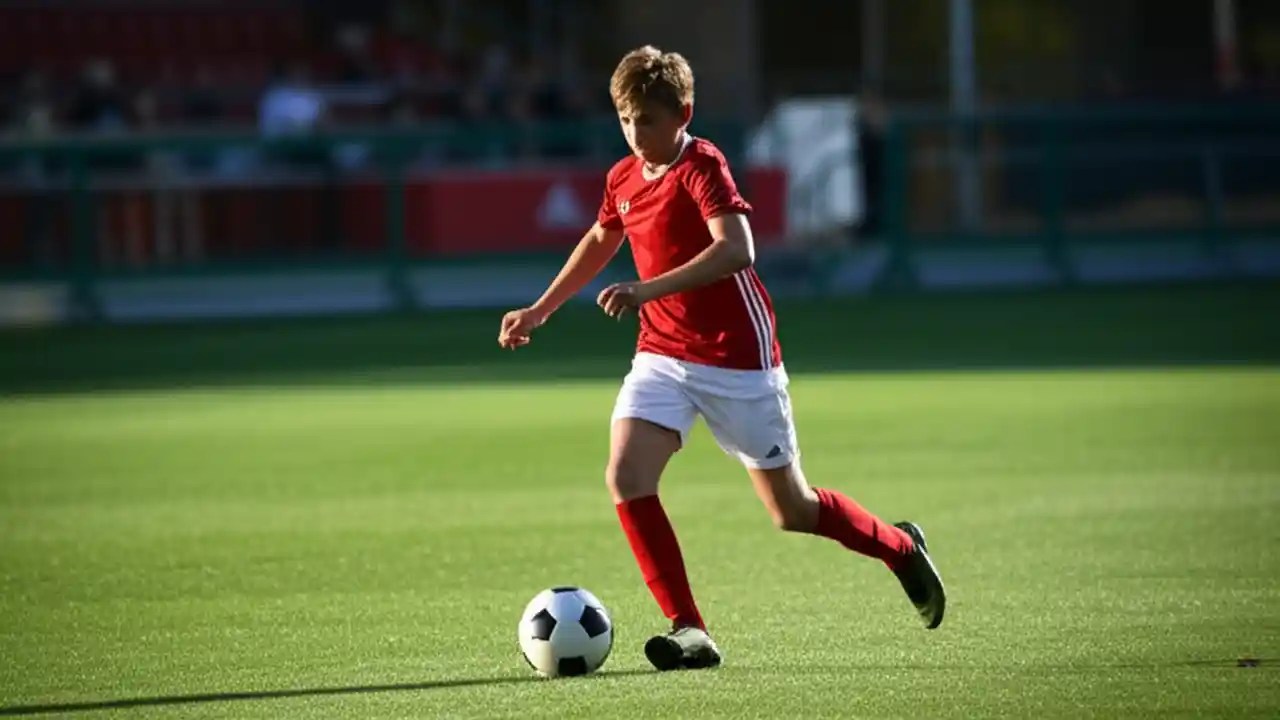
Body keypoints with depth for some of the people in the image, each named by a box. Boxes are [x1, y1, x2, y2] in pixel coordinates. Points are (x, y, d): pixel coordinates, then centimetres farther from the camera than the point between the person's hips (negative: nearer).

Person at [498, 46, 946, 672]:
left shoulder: (702, 167, -18)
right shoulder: (623, 180, 6)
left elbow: (735, 250, -34)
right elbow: (600, 242, 28)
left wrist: (648, 291, -41)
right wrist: (540, 310, 27)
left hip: (736, 359, -6)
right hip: (662, 356, 6)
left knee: (792, 510, 4)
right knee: (625, 476, -17)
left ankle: (901, 548, 33)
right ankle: (689, 631, -13)